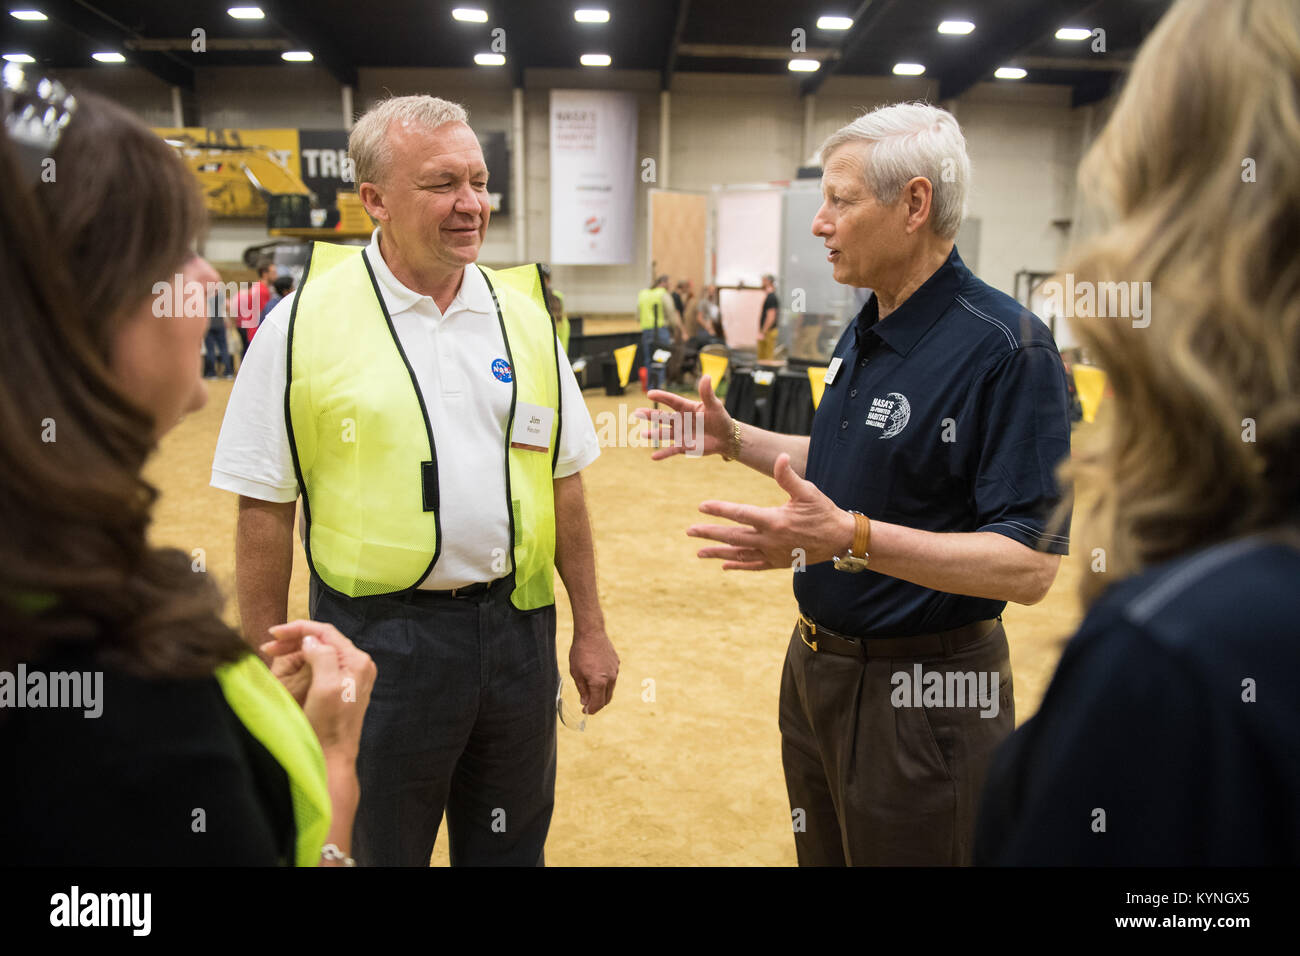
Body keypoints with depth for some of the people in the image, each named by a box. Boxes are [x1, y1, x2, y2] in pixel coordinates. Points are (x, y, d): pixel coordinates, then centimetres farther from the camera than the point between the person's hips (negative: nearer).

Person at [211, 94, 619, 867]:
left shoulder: (523, 313, 3)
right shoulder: (305, 322, -8)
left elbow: (563, 481, 7)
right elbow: (266, 508, -5)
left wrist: (590, 627, 8)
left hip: (517, 625, 4)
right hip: (378, 636, -3)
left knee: (512, 847, 21)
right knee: (377, 847, 17)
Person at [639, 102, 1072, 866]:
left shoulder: (1007, 346, -21)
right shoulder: (865, 334, 7)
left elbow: (1031, 566, -26)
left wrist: (853, 537, -36)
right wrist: (734, 439, 9)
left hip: (923, 693, -8)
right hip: (816, 668, 8)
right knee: (824, 852, 25)